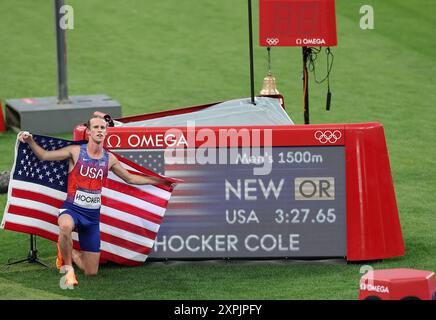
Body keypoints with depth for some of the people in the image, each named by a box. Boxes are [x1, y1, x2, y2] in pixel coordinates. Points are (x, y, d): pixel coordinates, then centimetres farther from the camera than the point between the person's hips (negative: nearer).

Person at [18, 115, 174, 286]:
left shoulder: (109, 159, 4)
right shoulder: (76, 151, -5)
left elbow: (131, 178, 18)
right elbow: (44, 155, -4)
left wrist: (160, 181, 18)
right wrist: (30, 141, -21)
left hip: (93, 215, 4)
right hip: (72, 209, -3)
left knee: (91, 272, 4)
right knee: (66, 226, -44)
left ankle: (66, 252, 36)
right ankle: (68, 268, -18)